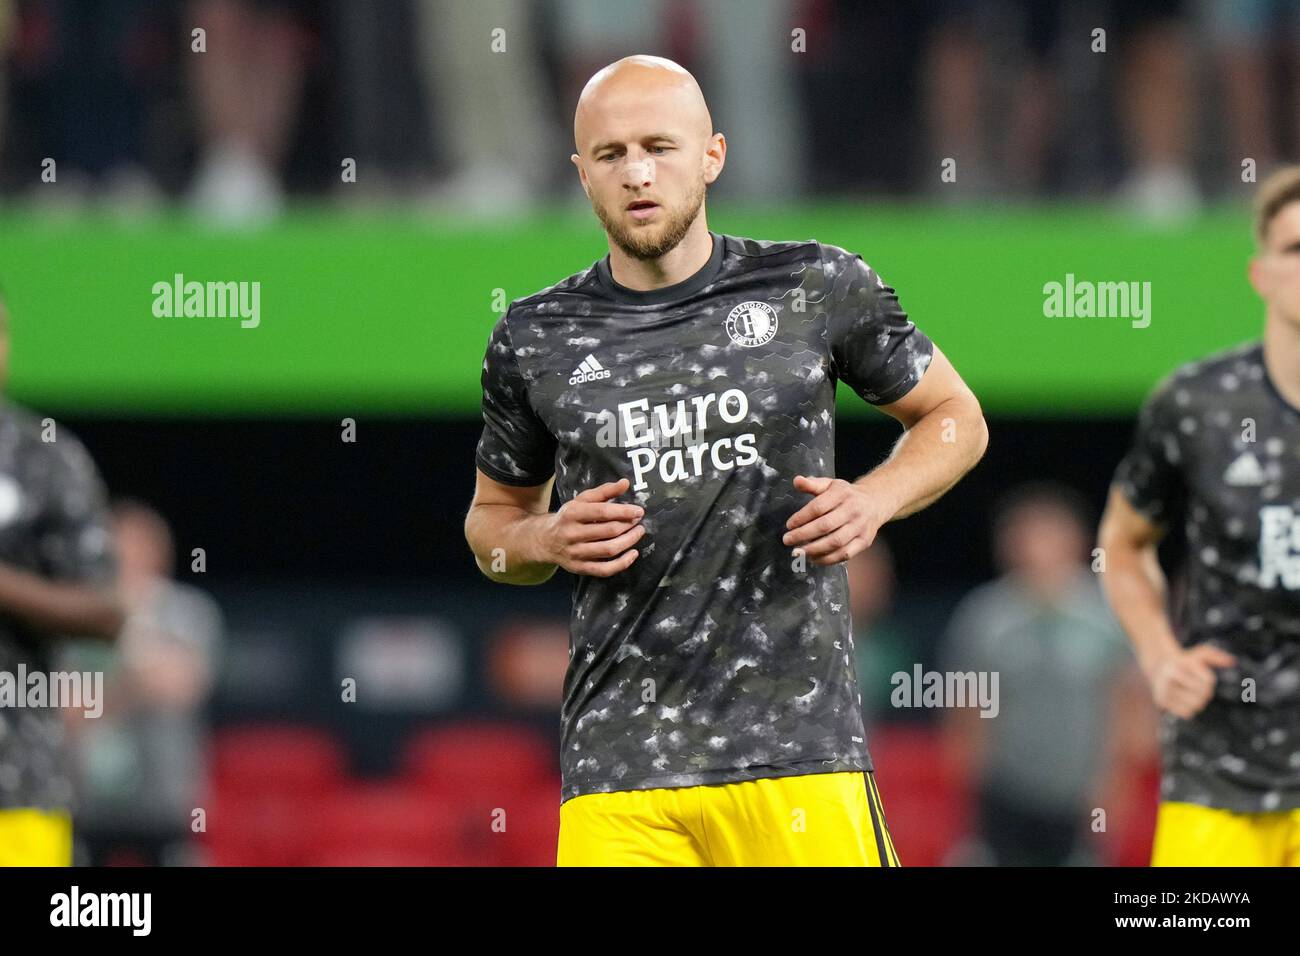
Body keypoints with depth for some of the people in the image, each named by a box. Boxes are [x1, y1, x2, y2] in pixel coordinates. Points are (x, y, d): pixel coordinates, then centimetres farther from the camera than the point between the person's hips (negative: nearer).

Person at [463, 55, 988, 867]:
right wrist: (546, 541, -1)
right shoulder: (537, 340, 8)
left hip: (800, 757, -1)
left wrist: (875, 498, -2)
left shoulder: (818, 290, 4)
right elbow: (493, 517, 22)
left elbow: (955, 416, 17)